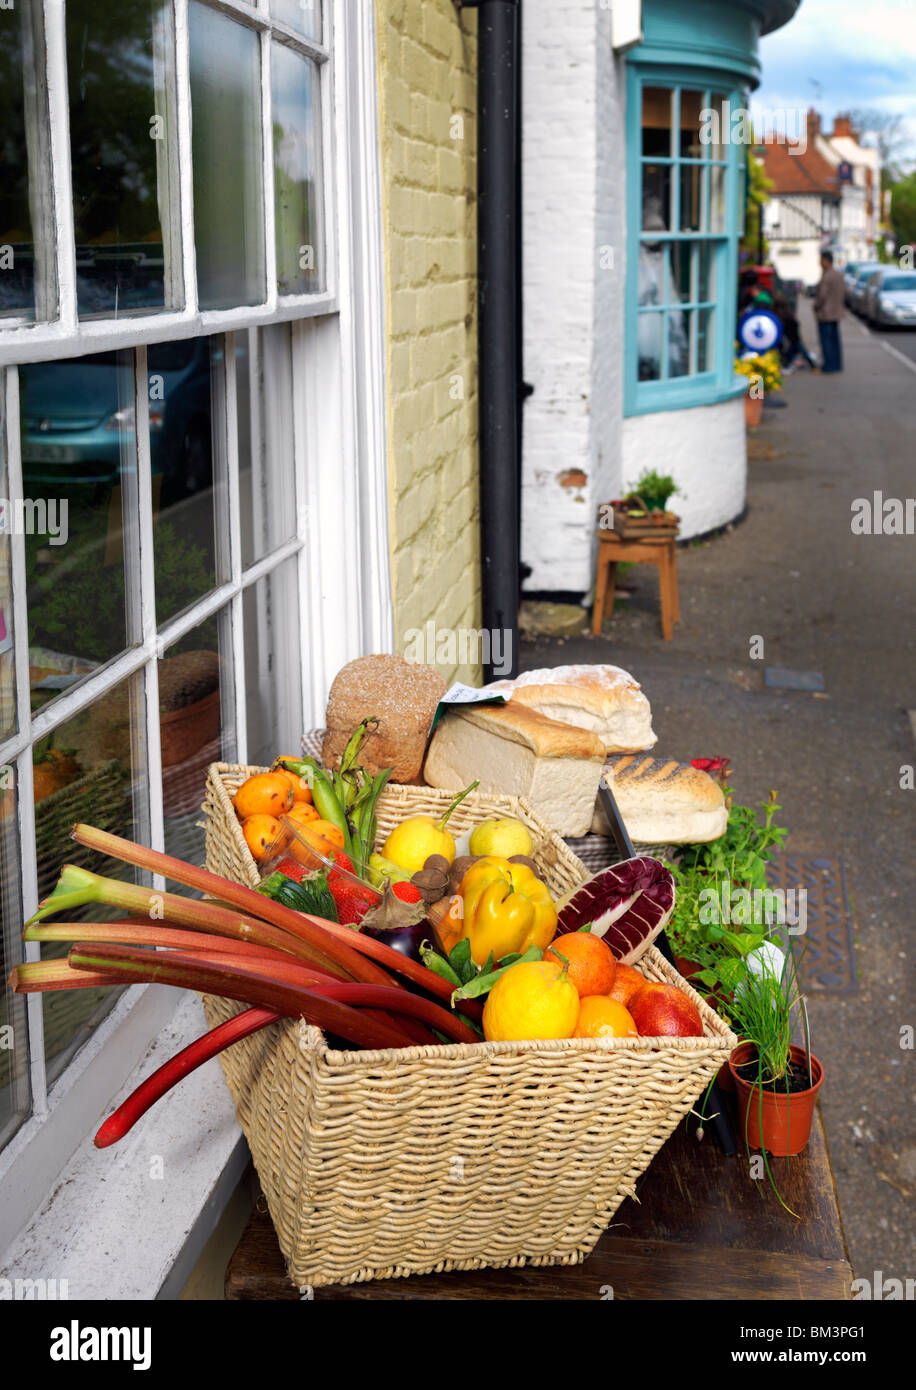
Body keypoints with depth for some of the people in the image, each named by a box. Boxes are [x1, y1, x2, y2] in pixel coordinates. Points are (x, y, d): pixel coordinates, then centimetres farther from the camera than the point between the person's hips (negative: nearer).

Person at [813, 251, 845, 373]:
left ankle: (829, 365, -1)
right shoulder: (839, 275, 7)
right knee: (835, 339, 12)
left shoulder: (826, 277, -19)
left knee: (826, 339, -2)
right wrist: (837, 305, 19)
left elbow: (822, 295, -22)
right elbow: (843, 292, 12)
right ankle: (837, 364, 15)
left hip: (825, 313, -8)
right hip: (836, 312, 8)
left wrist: (816, 307, -6)